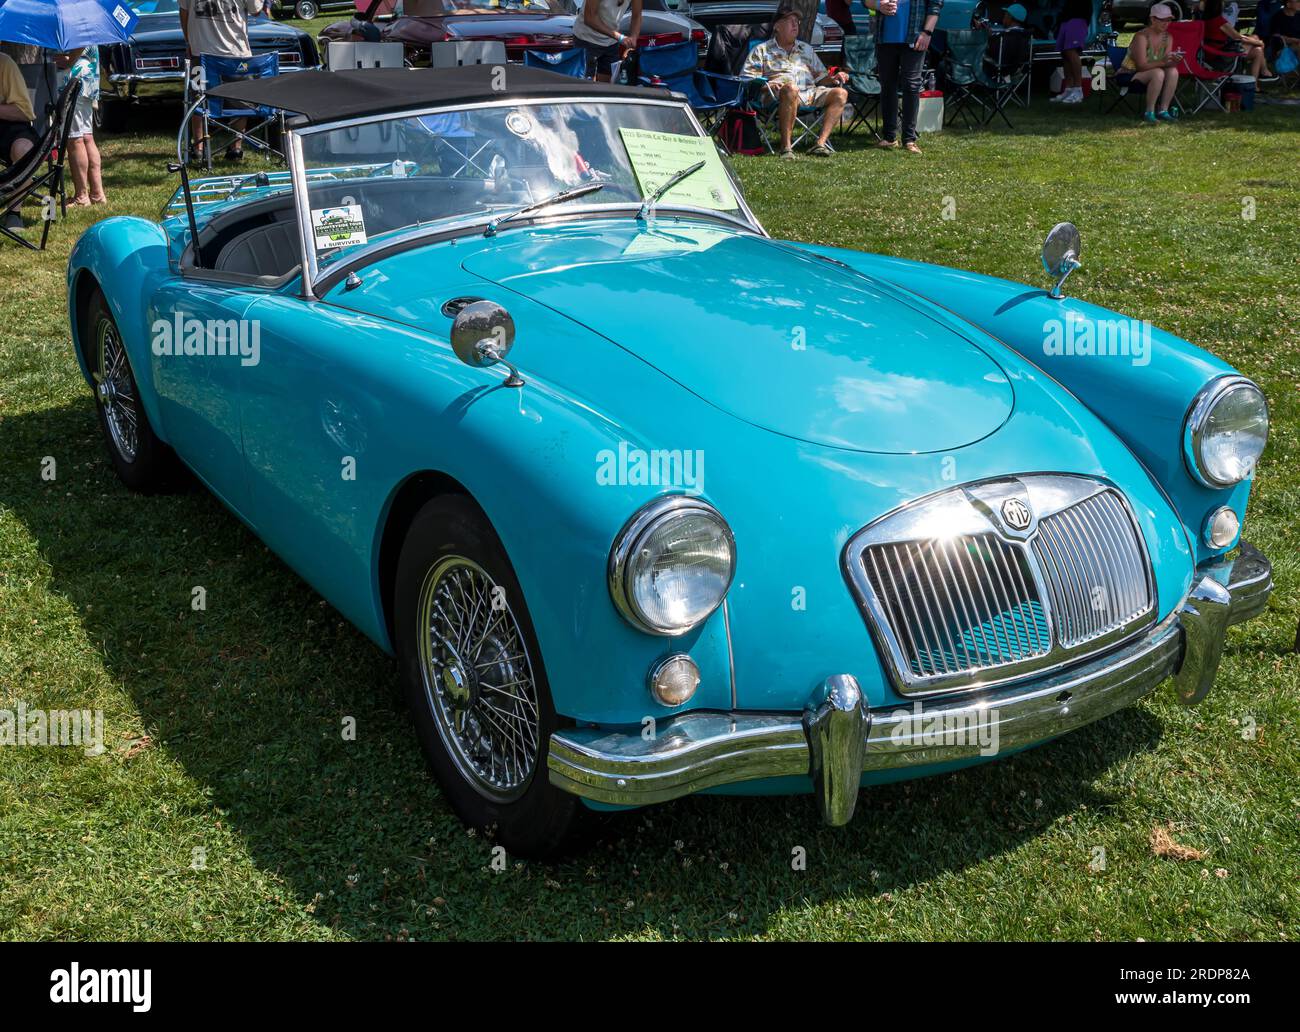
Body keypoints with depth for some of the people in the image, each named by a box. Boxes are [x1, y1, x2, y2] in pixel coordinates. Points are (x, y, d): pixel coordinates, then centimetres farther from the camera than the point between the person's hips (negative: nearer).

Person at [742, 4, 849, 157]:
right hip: (777, 95, -5)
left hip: (810, 94, 5)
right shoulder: (762, 50, 15)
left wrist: (833, 78, 8)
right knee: (791, 88, -41)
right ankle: (786, 147, -40)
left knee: (841, 93, -18)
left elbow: (820, 77, 31)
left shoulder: (806, 49, 31)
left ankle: (820, 143, -32)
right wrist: (766, 85, -15)